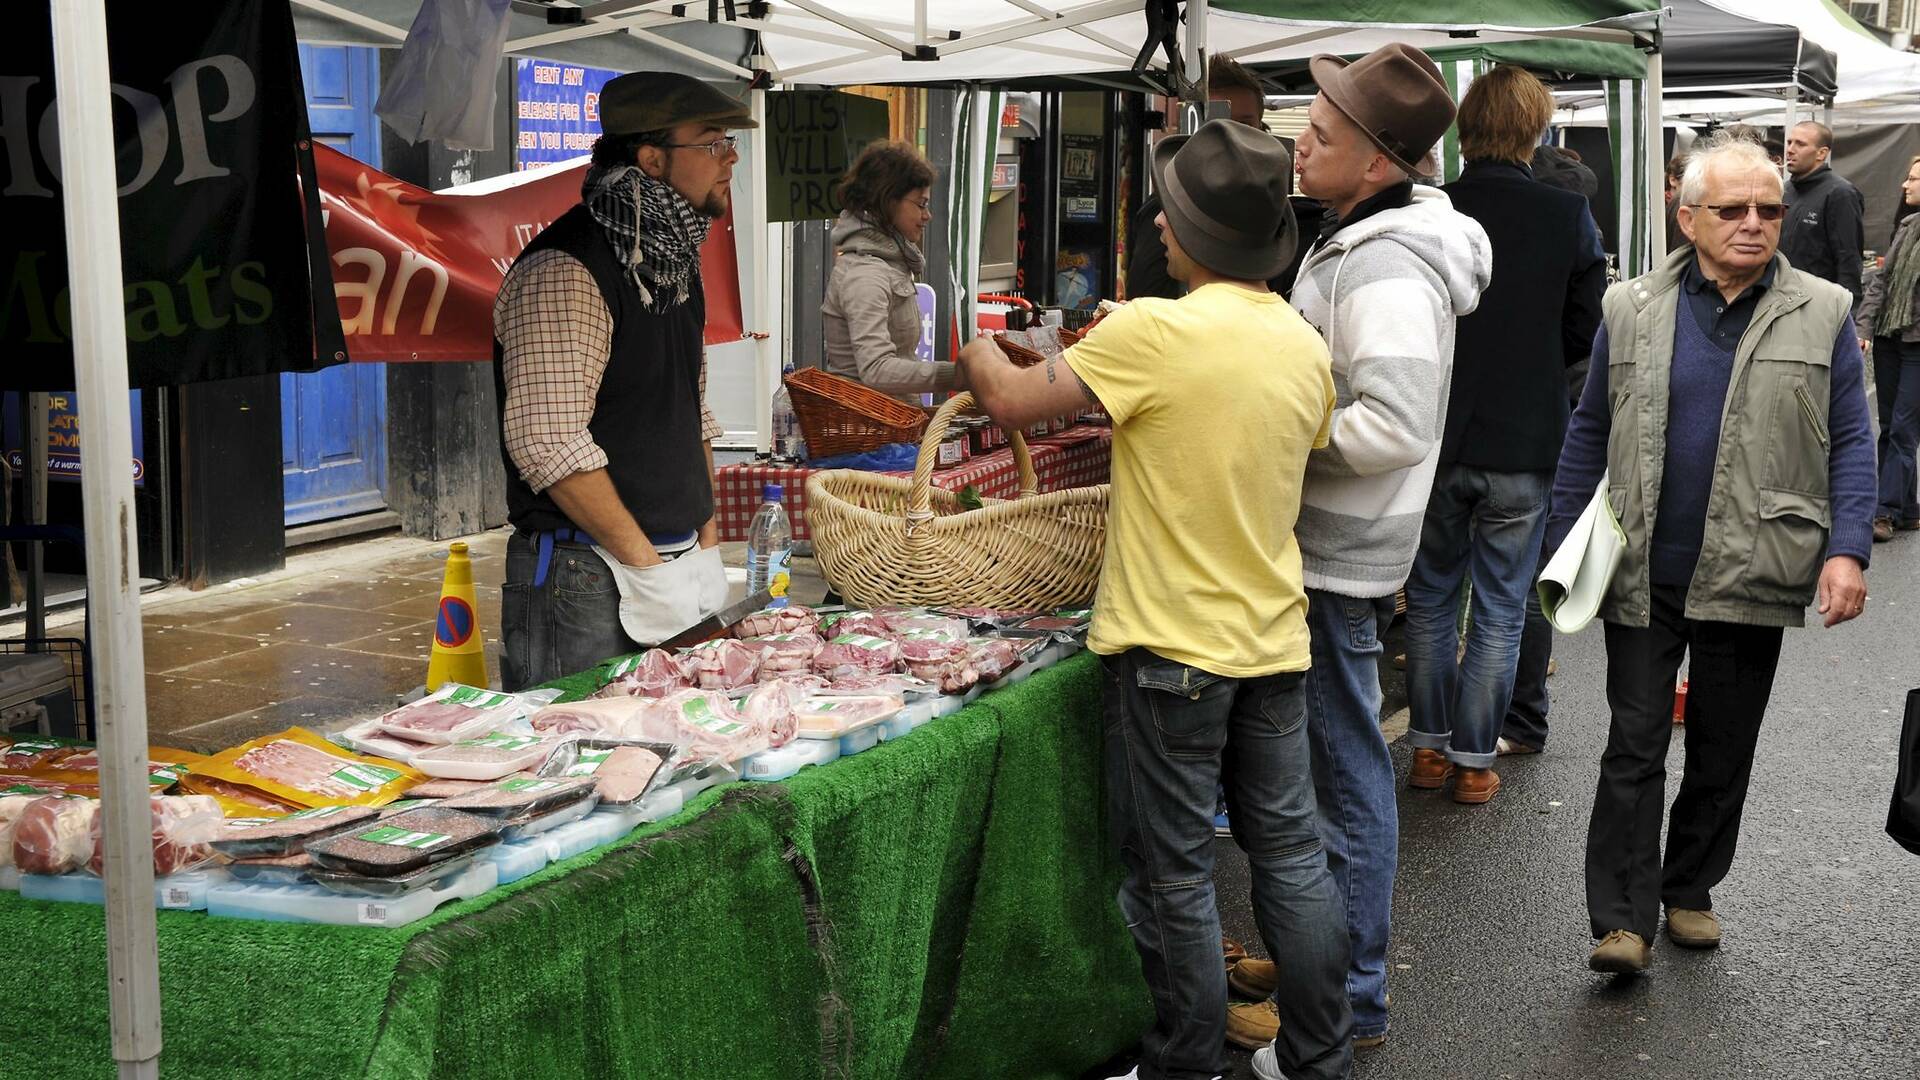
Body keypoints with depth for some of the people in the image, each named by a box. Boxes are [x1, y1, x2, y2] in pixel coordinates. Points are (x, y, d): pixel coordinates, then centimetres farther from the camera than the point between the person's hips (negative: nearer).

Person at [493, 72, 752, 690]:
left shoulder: (673, 262, 13)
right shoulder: (564, 273, -16)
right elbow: (549, 444, -22)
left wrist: (706, 545, 11)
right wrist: (647, 564, -19)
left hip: (677, 563, 8)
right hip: (584, 577, -8)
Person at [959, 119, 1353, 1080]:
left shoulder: (1154, 333, -19)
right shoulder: (1306, 346, 3)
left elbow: (1013, 403, -11)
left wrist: (981, 357, 11)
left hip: (1170, 643, -6)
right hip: (1273, 637, 7)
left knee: (1174, 876, 6)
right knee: (1290, 855, 16)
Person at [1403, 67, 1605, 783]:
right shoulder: (1568, 215, -9)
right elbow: (1587, 327, -1)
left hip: (1433, 436, 1)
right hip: (1523, 442, -1)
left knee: (1430, 599, 17)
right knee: (1500, 610, 10)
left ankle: (1428, 748, 24)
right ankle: (1474, 760, 15)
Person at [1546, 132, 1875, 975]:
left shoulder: (1822, 312, 1)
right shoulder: (1629, 309, 2)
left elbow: (1850, 441, 2)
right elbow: (1589, 431, 7)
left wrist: (1847, 550, -10)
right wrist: (1560, 549, 4)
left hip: (1751, 577, 1)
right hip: (1643, 573, 0)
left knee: (1723, 750, 13)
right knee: (1634, 747, -1)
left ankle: (1689, 892, 30)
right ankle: (1622, 920, 3)